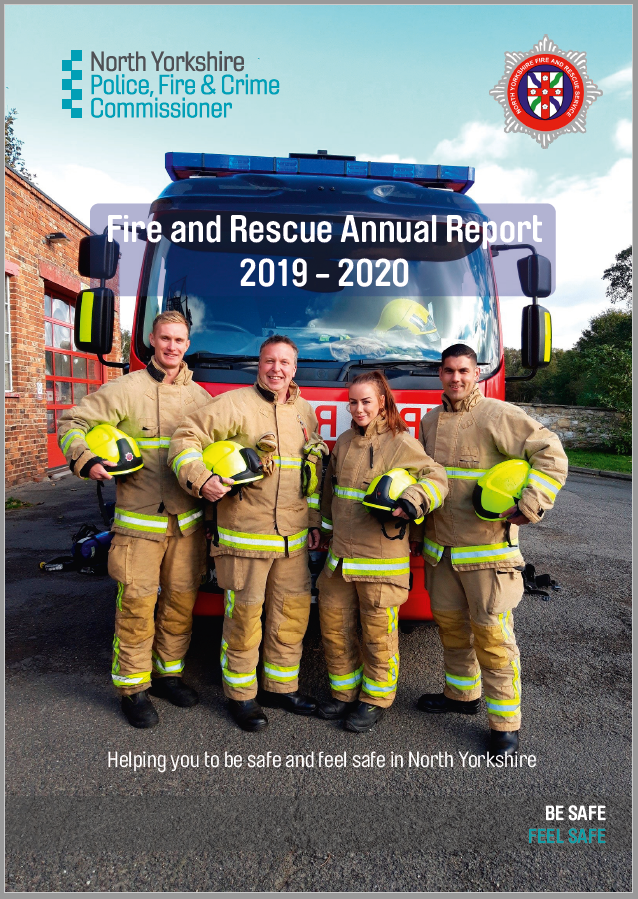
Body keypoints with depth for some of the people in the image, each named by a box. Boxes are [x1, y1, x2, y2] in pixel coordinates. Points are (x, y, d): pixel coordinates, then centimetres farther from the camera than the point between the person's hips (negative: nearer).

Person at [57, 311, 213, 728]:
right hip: (140, 521, -4)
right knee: (137, 605, 2)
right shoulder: (126, 389, -3)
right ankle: (134, 687, 21)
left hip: (188, 521, 4)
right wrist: (86, 461, -16)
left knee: (181, 601, 12)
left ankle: (168, 673, 32)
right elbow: (73, 423, -1)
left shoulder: (199, 396, 9)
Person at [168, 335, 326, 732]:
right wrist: (200, 478, -24)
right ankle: (241, 696, 24)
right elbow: (186, 439, -8)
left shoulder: (305, 412, 13)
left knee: (293, 610, 13)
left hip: (293, 537, 6)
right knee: (244, 614, 4)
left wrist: (315, 521, 17)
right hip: (245, 534, -6)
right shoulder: (233, 405, -6)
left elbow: (315, 470, 19)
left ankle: (281, 686, 33)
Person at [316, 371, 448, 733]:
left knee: (378, 632, 5)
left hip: (381, 556, -6)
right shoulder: (345, 442, 12)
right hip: (340, 554, 7)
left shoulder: (401, 443, -8)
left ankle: (376, 699, 26)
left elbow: (437, 478, -14)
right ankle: (345, 692, 32)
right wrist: (331, 526, 29)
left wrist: (412, 502, -30)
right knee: (335, 625, 13)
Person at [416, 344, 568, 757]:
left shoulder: (499, 416, -10)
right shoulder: (430, 420, 11)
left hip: (487, 549, -6)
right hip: (440, 548, 7)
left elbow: (551, 453, -13)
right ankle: (461, 693, 39)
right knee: (450, 623, 18)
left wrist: (529, 506, -20)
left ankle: (506, 723, 17)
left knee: (492, 634, 0)